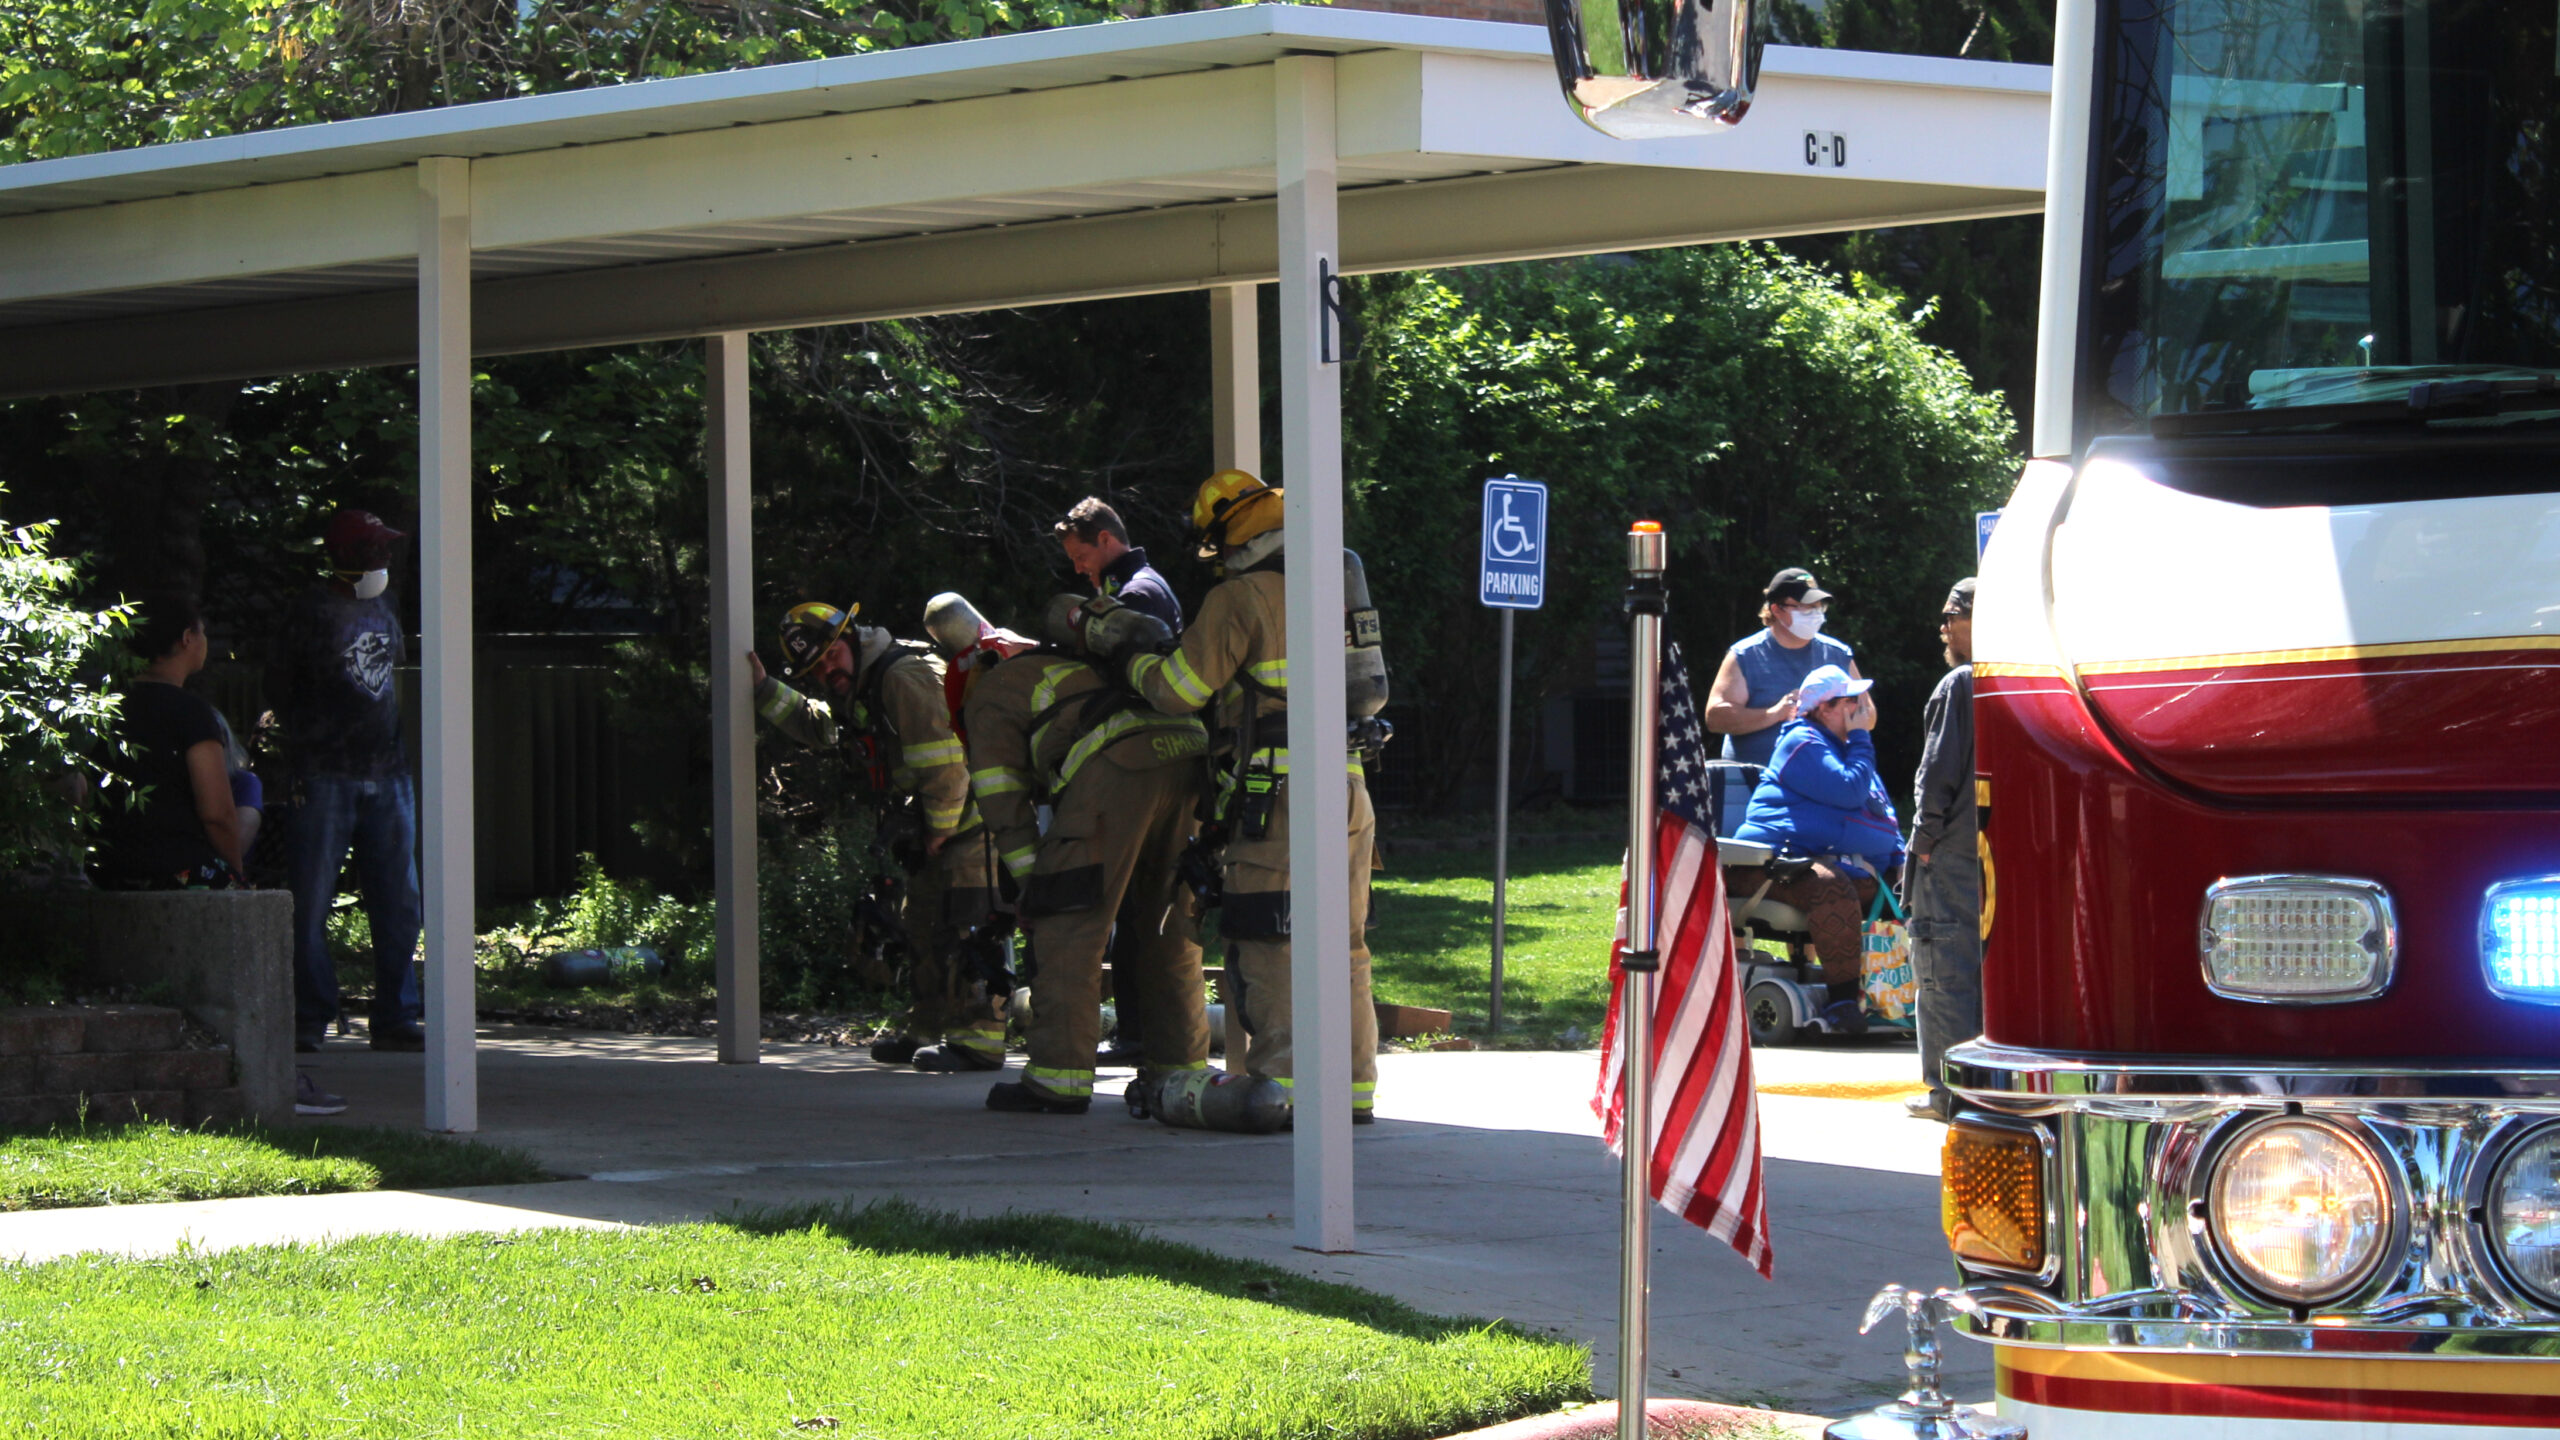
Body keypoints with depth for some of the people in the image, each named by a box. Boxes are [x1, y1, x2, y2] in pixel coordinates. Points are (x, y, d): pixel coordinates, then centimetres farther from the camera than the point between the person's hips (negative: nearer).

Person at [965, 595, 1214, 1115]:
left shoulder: (991, 692, 24)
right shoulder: (1068, 668, 45)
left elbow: (1003, 800, 14)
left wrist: (1033, 883, 16)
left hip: (1117, 760, -7)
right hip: (1189, 753, 7)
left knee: (1071, 928, 0)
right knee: (1169, 929, 17)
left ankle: (1059, 1078, -2)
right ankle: (1181, 1068, 19)